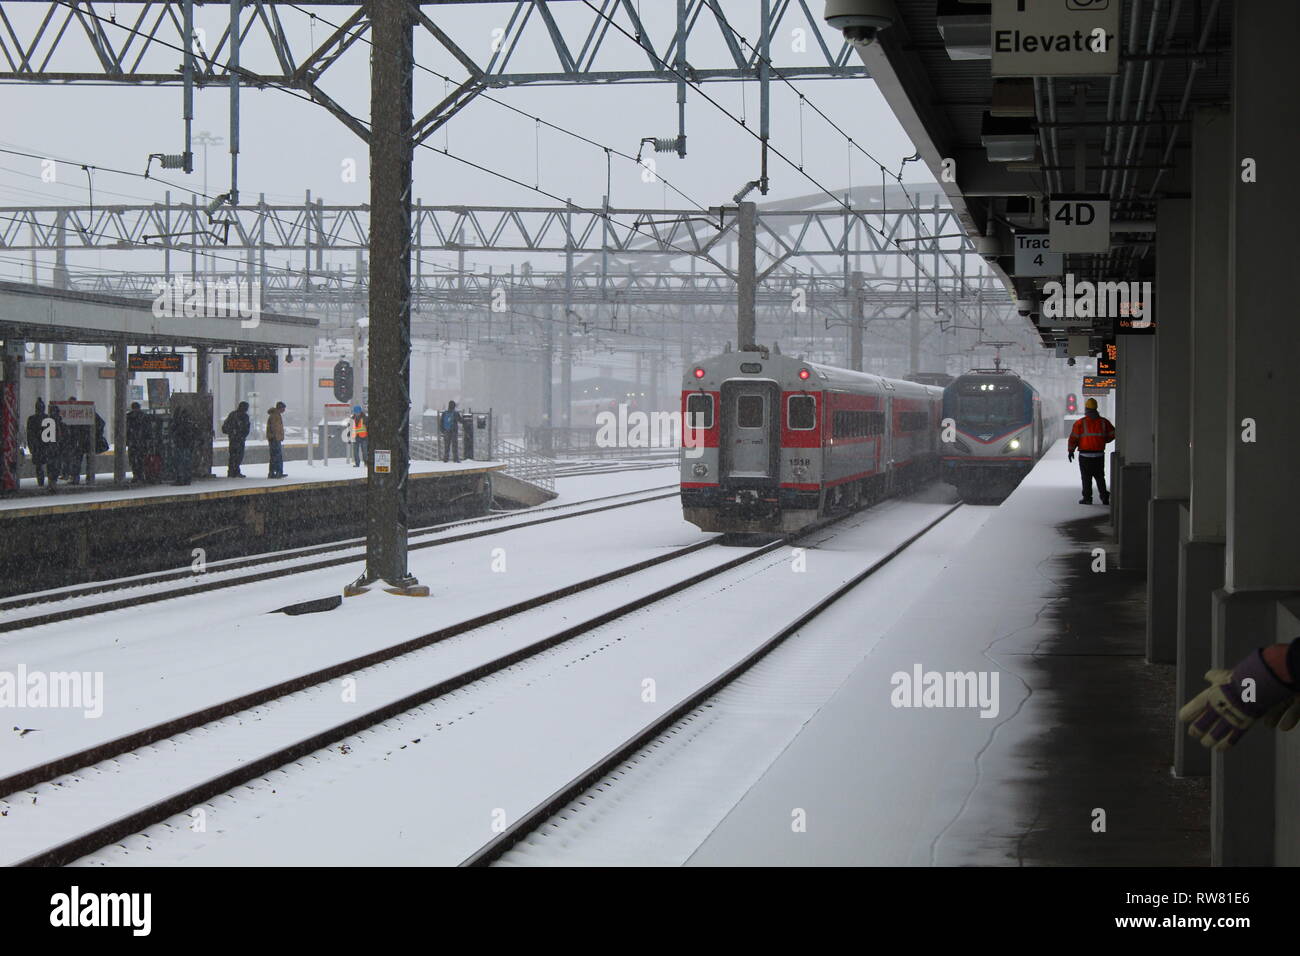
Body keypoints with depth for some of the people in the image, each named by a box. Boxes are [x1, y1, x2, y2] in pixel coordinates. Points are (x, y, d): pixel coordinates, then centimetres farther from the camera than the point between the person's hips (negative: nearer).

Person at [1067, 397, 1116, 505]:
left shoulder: (1080, 423, -9)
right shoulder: (1104, 422, 1)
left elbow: (1073, 438, -10)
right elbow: (1113, 434, 6)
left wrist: (1071, 450, 2)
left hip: (1085, 455, -3)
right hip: (1100, 455, 3)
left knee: (1086, 477, 6)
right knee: (1100, 477, 13)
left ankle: (1087, 498, 7)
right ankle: (1105, 497, 7)